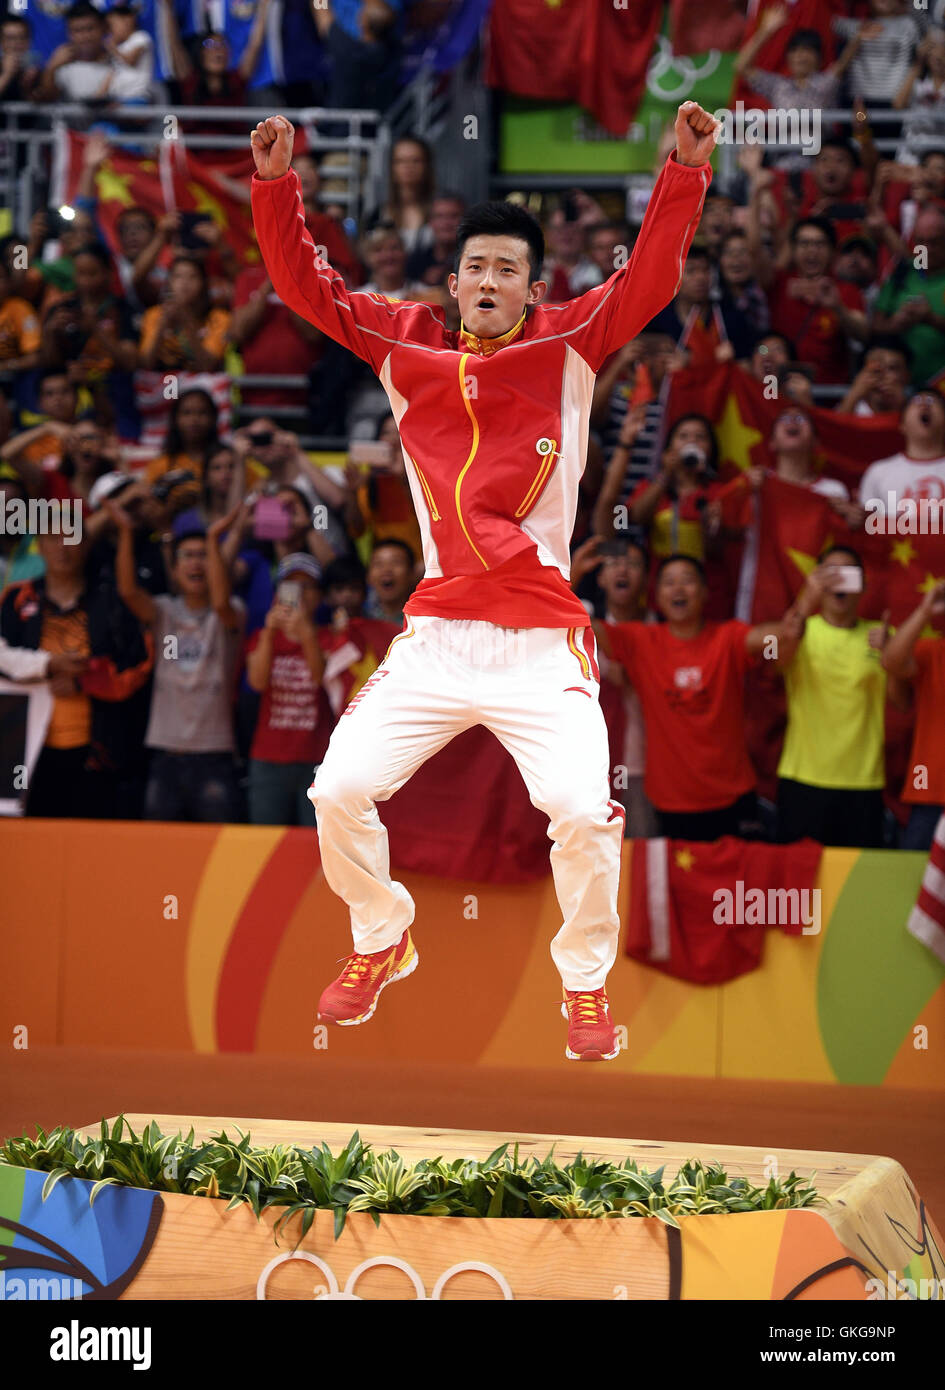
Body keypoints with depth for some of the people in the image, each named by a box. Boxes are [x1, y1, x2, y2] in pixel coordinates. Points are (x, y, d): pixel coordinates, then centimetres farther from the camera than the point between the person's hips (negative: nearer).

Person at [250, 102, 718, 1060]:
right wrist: (275, 186, -2)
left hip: (542, 641, -2)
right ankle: (381, 943, 24)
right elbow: (307, 287, 9)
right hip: (435, 637, 2)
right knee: (340, 791, -3)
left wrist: (684, 171, -18)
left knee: (584, 812, -16)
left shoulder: (569, 348, 2)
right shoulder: (406, 347, 7)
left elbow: (650, 278, -8)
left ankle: (585, 986, 9)